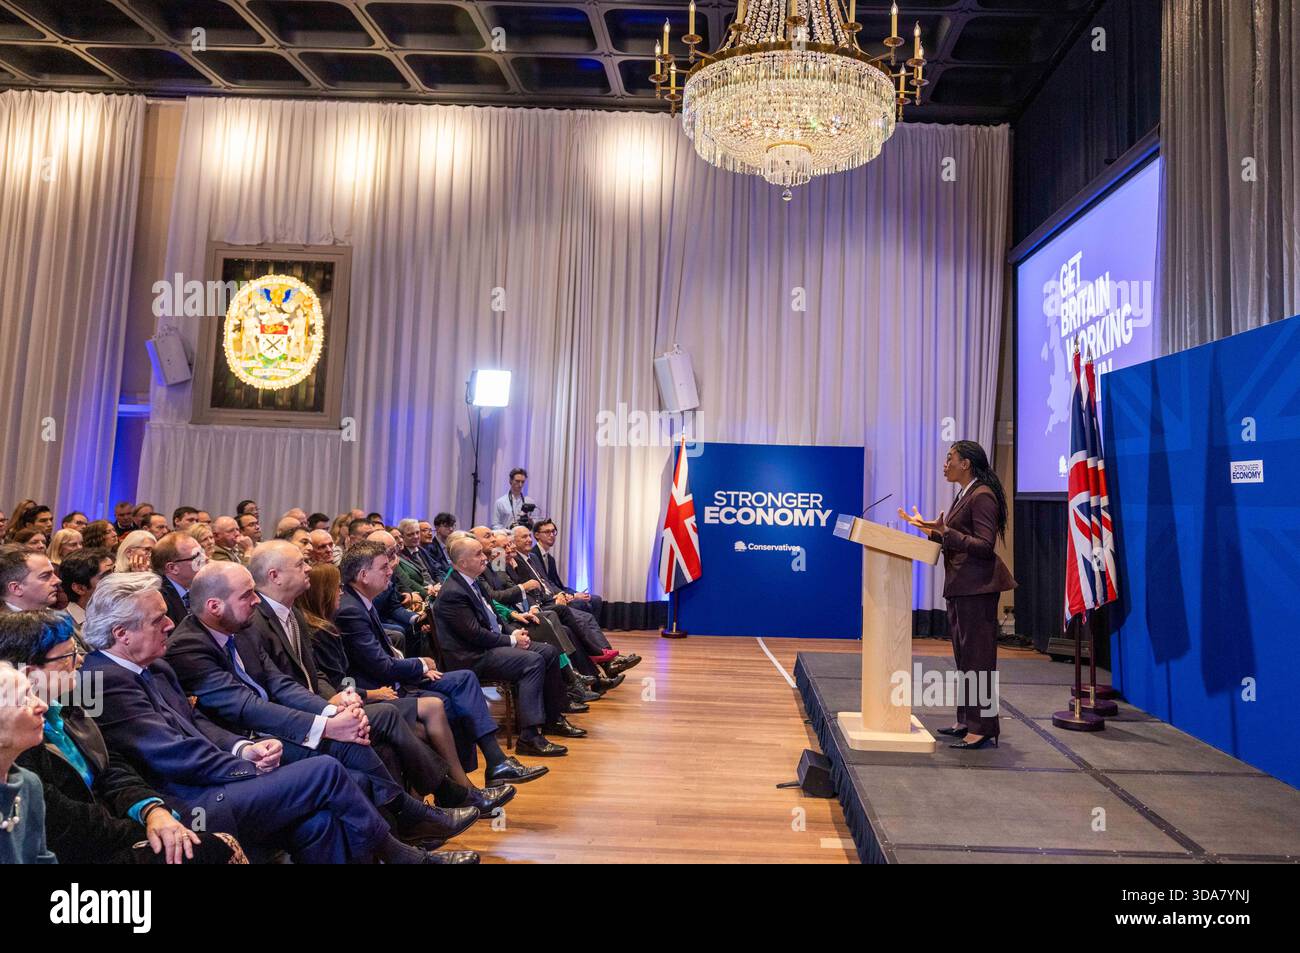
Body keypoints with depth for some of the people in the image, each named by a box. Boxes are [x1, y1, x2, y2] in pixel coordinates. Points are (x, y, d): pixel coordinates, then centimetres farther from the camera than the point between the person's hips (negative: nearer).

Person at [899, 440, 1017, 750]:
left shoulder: (982, 496, -14)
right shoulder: (963, 495, 16)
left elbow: (985, 546, -20)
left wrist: (944, 531, -27)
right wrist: (929, 528, 14)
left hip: (977, 587, -10)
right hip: (960, 585, 10)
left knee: (977, 656, -5)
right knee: (964, 655, 15)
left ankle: (984, 728, 2)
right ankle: (967, 721, 24)